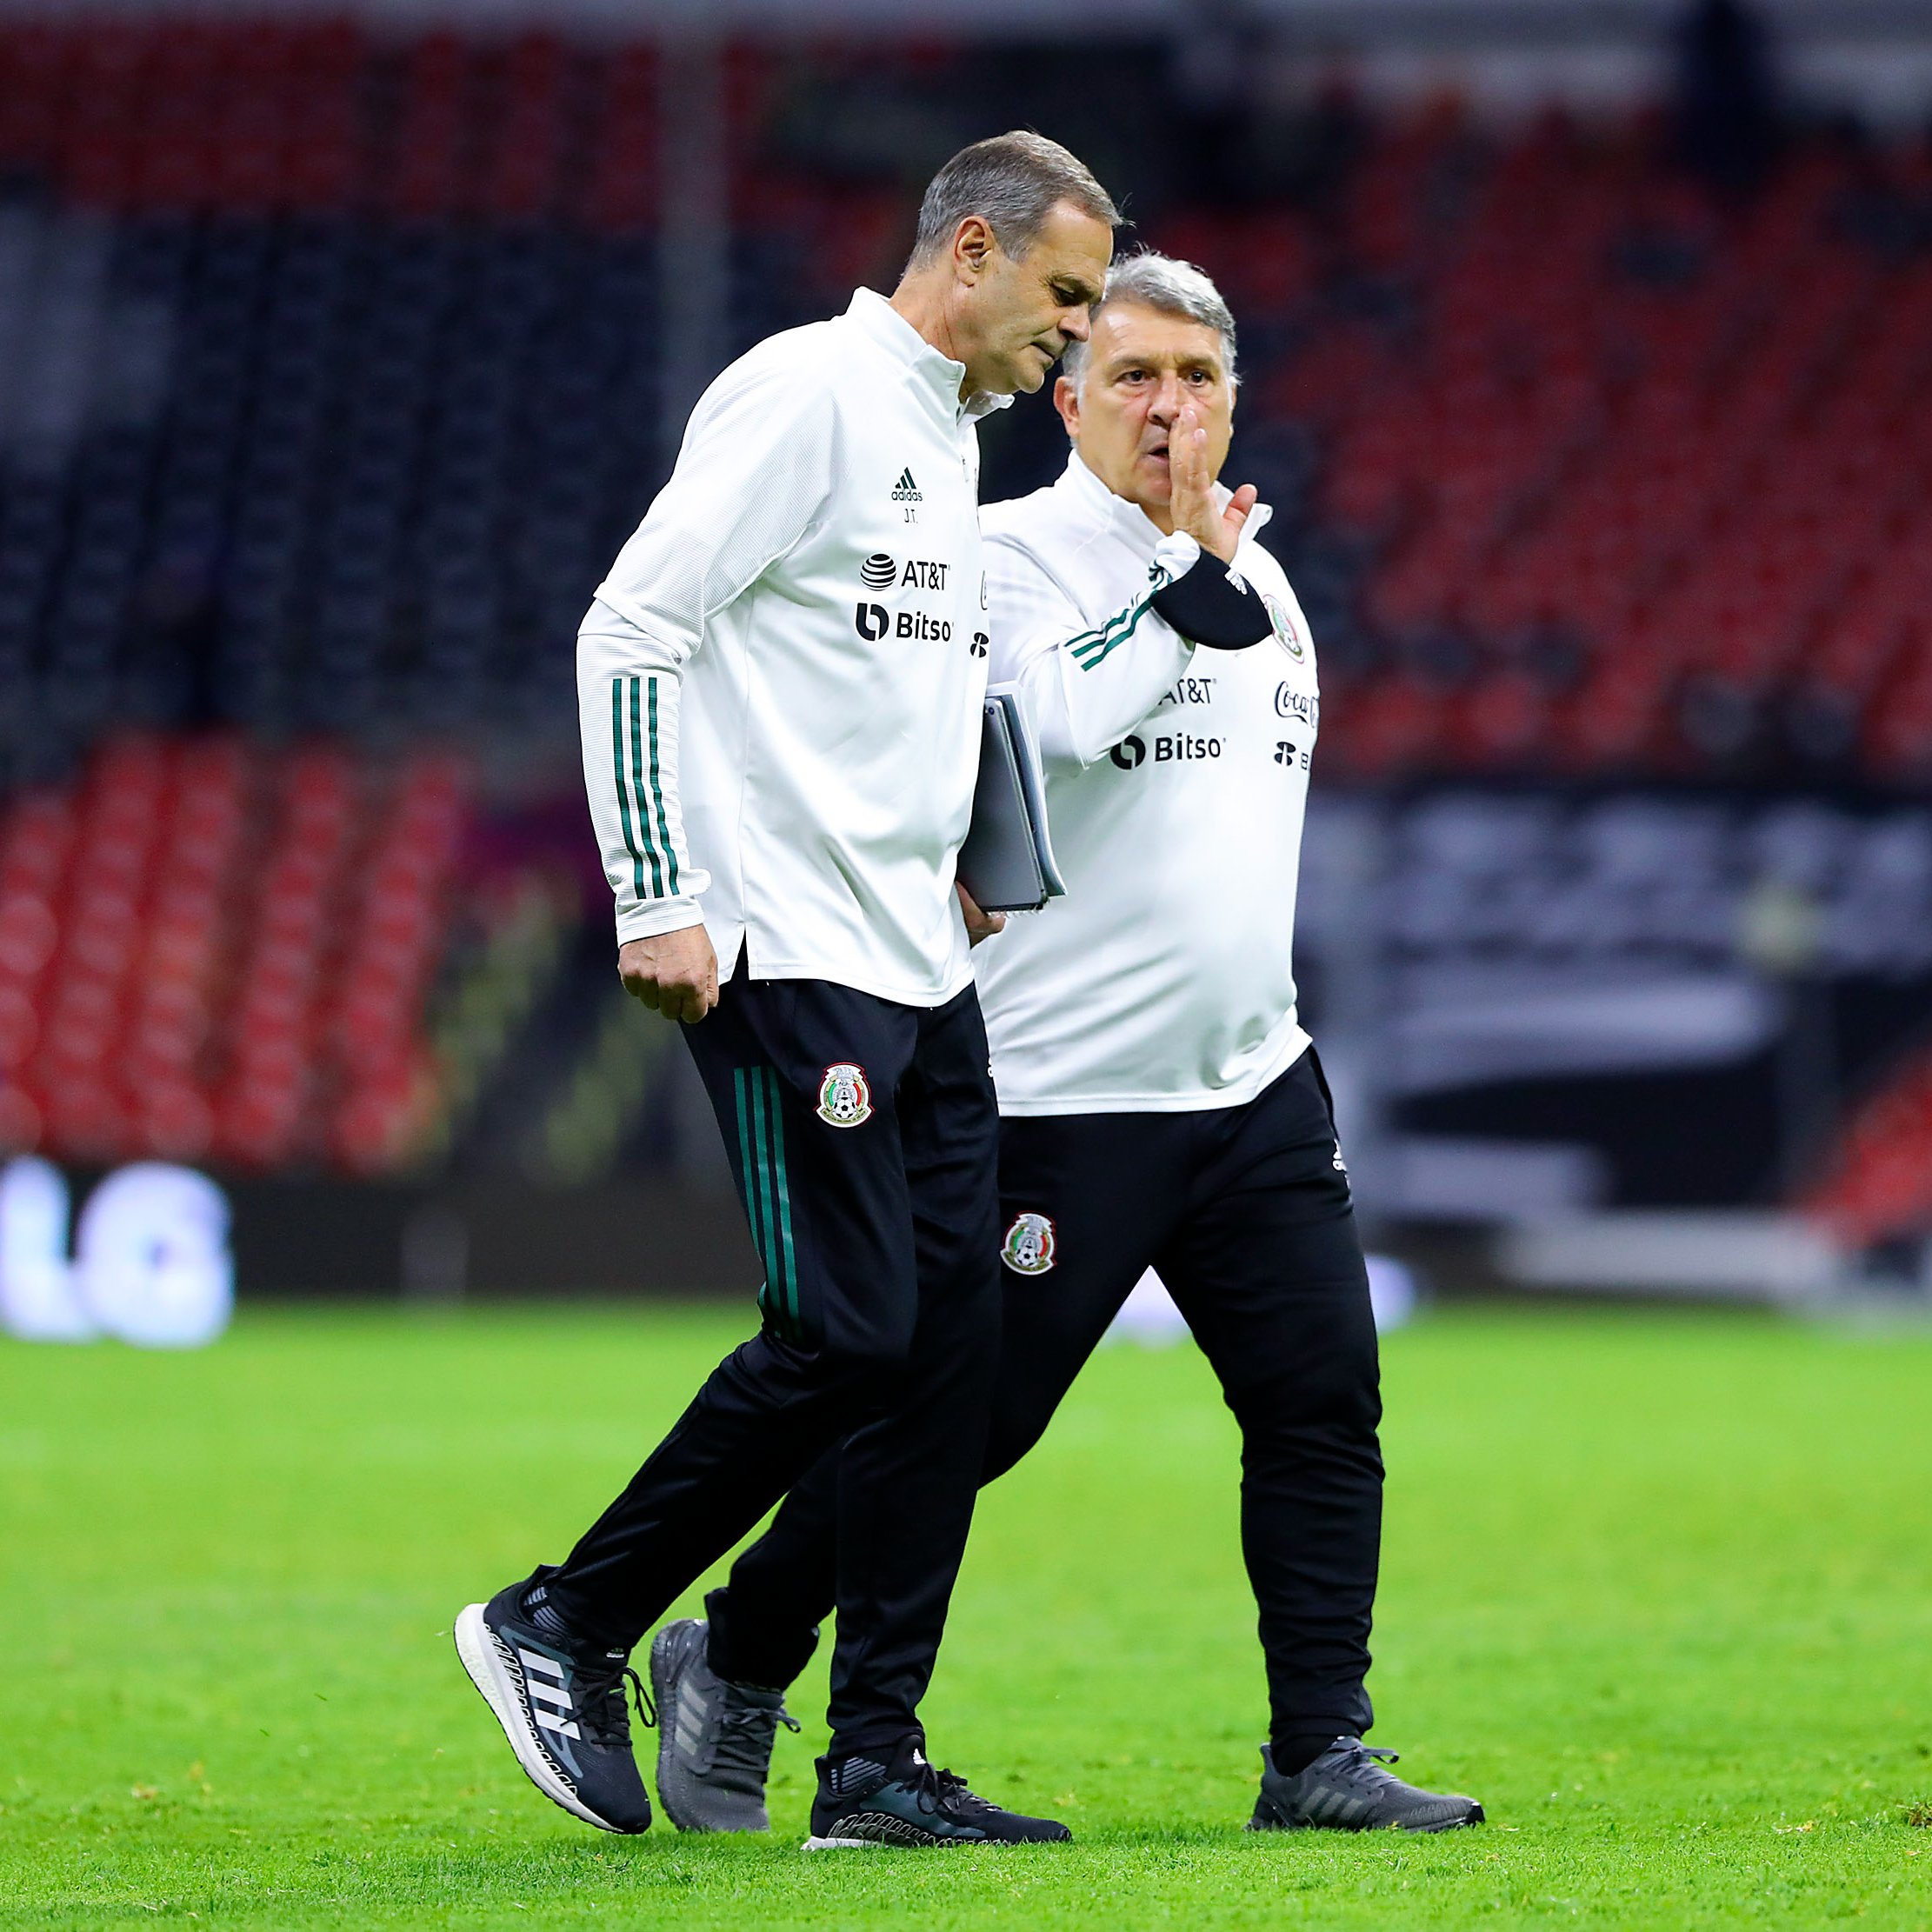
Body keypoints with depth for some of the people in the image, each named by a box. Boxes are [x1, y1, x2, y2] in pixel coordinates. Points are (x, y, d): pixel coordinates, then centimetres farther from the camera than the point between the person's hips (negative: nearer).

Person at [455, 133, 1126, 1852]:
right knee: (846, 1333, -12)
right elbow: (632, 628, -15)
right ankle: (568, 1627, 4)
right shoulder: (810, 392, -10)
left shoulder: (954, 437, 19)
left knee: (951, 1344, 3)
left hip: (922, 968, 9)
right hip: (786, 955, -9)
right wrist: (660, 901, -19)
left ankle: (877, 1767, 6)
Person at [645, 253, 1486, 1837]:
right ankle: (733, 1669, 15)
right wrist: (1192, 568, -20)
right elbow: (1069, 718, -26)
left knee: (1323, 1401, -2)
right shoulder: (1014, 555, -8)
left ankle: (1321, 1753, 3)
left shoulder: (1261, 577, 15)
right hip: (1060, 1096, -7)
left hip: (1253, 1088, 7)